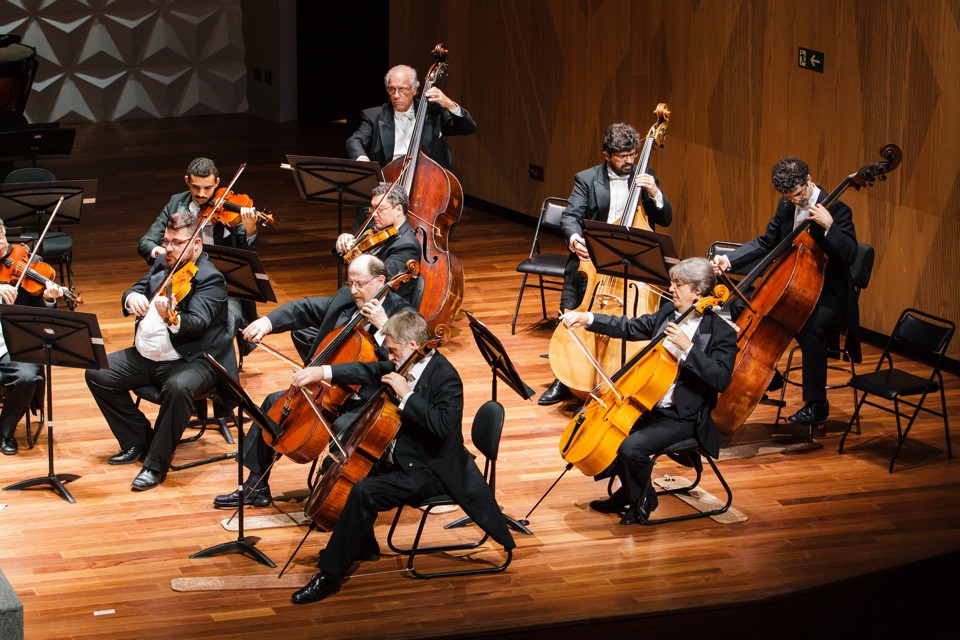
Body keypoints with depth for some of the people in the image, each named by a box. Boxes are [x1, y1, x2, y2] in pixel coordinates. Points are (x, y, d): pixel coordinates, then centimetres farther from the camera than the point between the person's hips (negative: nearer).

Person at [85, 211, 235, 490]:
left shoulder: (210, 279, -14)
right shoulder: (162, 265, 11)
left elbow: (198, 322, -29)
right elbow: (136, 291, 13)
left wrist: (172, 319, -51)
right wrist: (132, 297, -13)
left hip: (191, 362, -8)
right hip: (145, 356, 8)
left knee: (179, 388, -38)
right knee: (97, 374, -4)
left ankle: (156, 464, -22)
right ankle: (138, 442, 10)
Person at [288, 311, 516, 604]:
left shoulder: (445, 377, -22)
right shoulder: (408, 367, 4)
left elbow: (443, 424, -34)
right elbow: (370, 372, 7)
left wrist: (406, 394, -30)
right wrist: (323, 372, -6)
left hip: (430, 470, -11)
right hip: (402, 457, 11)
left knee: (363, 493, -27)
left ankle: (329, 576, -21)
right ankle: (364, 547, 34)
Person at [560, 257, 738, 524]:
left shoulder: (721, 332, -15)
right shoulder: (668, 313, 7)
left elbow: (721, 379, -27)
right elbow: (630, 328, 16)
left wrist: (687, 347, -32)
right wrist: (587, 319, 5)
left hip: (684, 418, -8)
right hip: (649, 404, 8)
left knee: (632, 447, -26)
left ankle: (643, 500, 4)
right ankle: (628, 491, 18)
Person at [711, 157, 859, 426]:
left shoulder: (836, 210, -16)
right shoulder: (787, 207, 5)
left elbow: (849, 254, -26)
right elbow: (765, 243, 17)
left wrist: (828, 226, -39)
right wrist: (729, 260, 4)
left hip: (828, 294, -8)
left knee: (811, 328, -37)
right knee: (740, 307, -2)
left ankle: (816, 404, -23)